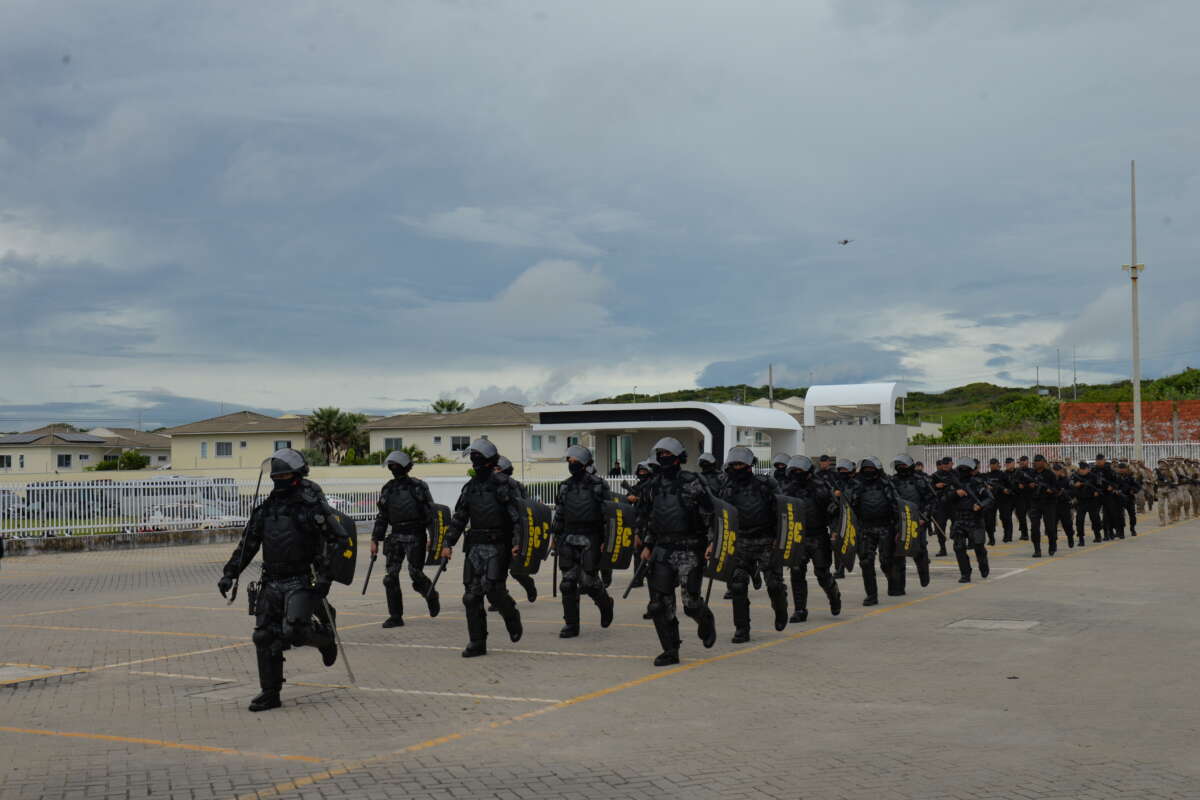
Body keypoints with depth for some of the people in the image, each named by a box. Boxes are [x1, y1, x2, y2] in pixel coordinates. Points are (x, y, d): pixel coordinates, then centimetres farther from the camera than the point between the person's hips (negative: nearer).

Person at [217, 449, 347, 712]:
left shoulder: (312, 506, -8)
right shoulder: (266, 508, 11)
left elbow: (340, 541, -9)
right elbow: (247, 545, 17)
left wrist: (326, 575, -16)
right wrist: (229, 573, 10)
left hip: (301, 582, -6)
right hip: (271, 582, 6)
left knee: (293, 631, -20)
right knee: (264, 637, 1)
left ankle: (325, 636, 14)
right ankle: (270, 694, 12)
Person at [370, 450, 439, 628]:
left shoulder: (418, 486, -2)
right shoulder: (387, 489, 11)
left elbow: (430, 513, -3)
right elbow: (382, 517, 16)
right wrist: (375, 540, 11)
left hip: (415, 536, -5)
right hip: (395, 537, 5)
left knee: (415, 574, -8)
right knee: (391, 576, -2)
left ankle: (432, 596, 23)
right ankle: (395, 616, 4)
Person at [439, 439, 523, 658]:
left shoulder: (502, 484, -5)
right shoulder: (470, 487, 14)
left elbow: (516, 515, -11)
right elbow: (459, 518, 18)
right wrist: (448, 543, 11)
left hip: (496, 546, -6)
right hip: (475, 546, 6)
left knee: (492, 587, -16)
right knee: (472, 595, 2)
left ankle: (513, 620, 14)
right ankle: (477, 643, 8)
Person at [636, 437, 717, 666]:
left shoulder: (692, 482, -5)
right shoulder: (653, 485, 11)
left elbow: (709, 513, -6)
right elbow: (645, 517, 22)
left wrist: (711, 541, -12)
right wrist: (647, 545, 17)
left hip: (689, 551, -5)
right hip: (662, 551, 5)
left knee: (691, 602, -7)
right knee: (660, 604, -1)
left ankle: (706, 621, 28)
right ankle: (670, 651, 9)